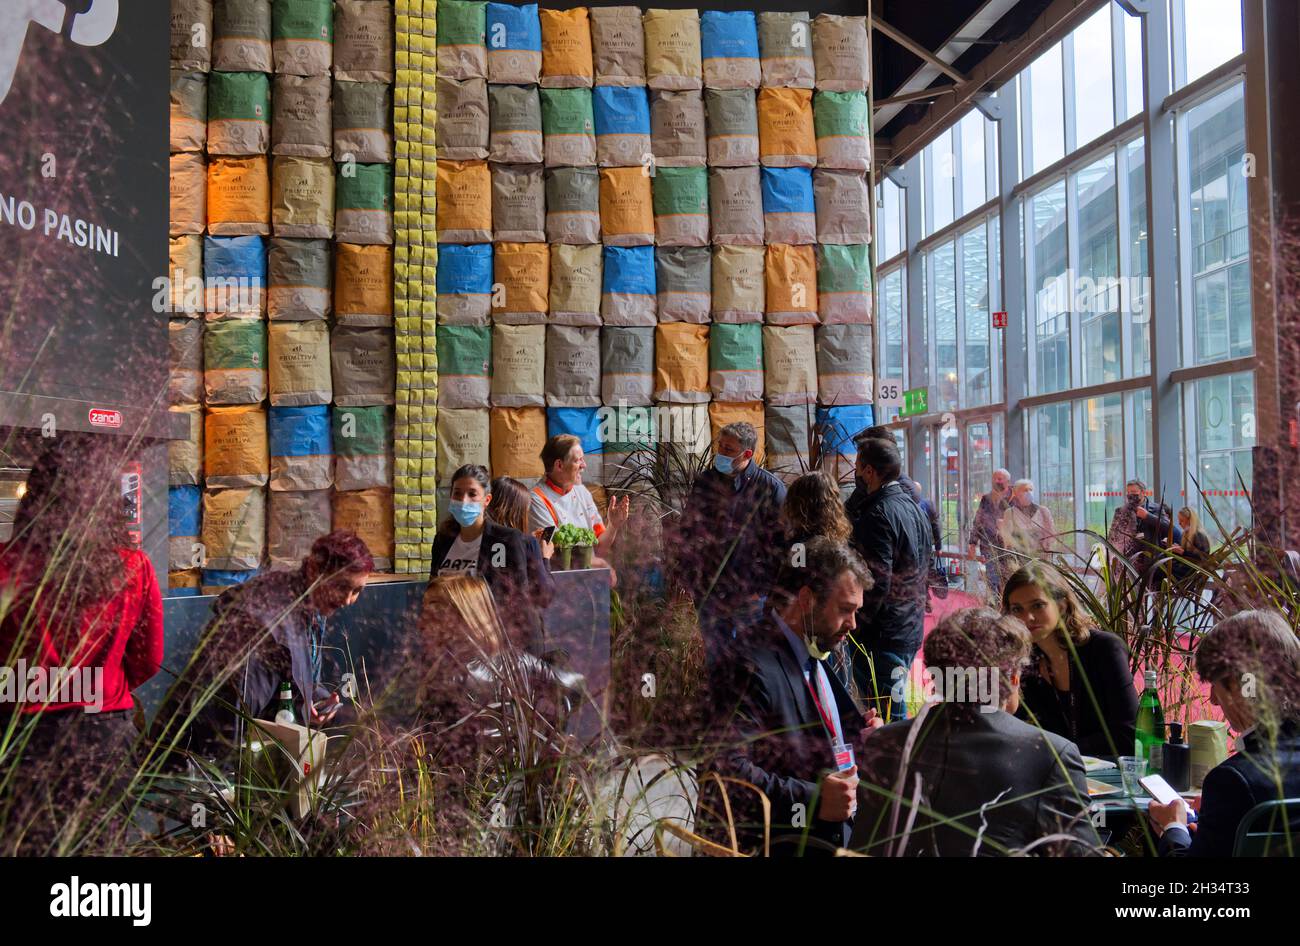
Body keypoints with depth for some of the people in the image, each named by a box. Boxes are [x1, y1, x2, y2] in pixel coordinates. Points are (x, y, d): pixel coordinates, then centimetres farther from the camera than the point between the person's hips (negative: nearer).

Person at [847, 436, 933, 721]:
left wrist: (854, 627, -14)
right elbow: (923, 567, 19)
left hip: (883, 634, -10)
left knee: (887, 719, -2)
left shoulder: (879, 514, -18)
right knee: (896, 711, 20)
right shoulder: (912, 505, 12)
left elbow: (876, 582, -23)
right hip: (912, 629, 10)